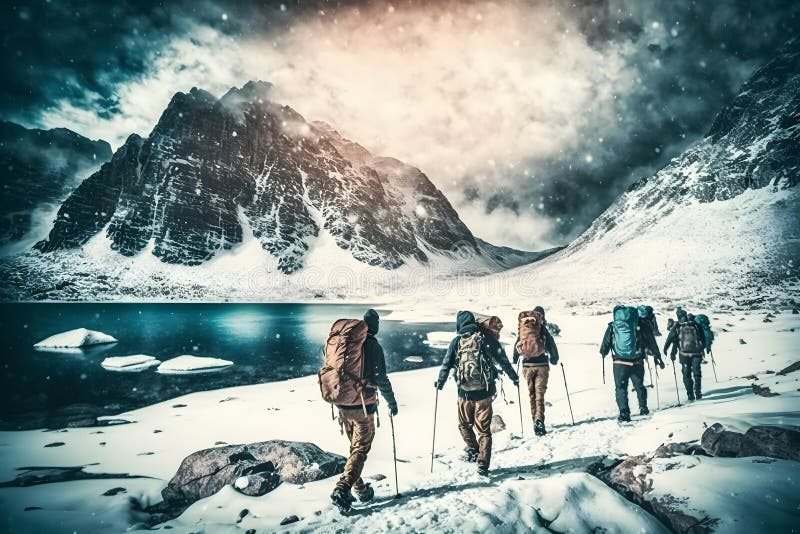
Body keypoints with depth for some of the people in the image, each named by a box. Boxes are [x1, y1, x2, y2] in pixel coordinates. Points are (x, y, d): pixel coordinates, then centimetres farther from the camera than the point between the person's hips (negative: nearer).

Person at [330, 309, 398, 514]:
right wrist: (392, 401, 0)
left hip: (343, 404, 6)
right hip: (363, 406, -6)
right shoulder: (373, 346, -13)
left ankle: (360, 489, 27)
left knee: (354, 446, 19)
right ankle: (342, 490, -11)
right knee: (361, 449, 2)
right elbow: (381, 378, -13)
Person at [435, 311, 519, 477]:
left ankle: (473, 451, 13)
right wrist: (514, 377, 17)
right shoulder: (487, 338, -2)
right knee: (484, 430, 9)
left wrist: (440, 383, 17)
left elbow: (446, 365, 1)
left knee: (464, 425, 23)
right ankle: (483, 464, 5)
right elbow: (503, 360, 3)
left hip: (465, 392, 0)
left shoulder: (456, 342, -2)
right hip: (484, 392, 1)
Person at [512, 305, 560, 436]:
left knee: (531, 393, 14)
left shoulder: (522, 329, 4)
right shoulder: (543, 329, -5)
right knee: (540, 393, -3)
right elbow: (552, 345, -1)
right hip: (541, 365, -2)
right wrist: (555, 359, 14)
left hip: (527, 365, 3)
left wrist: (515, 360, 21)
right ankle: (539, 420, -17)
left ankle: (535, 419, 18)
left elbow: (516, 346, 9)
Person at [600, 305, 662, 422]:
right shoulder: (640, 325, -1)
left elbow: (606, 342, 7)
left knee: (621, 388, 5)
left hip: (619, 363, -1)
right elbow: (651, 342, 5)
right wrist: (657, 357, 16)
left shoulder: (612, 326, -2)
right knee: (639, 386, 20)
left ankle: (624, 413, -2)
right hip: (637, 363, 2)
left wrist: (603, 352, 28)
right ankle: (643, 408, 33)